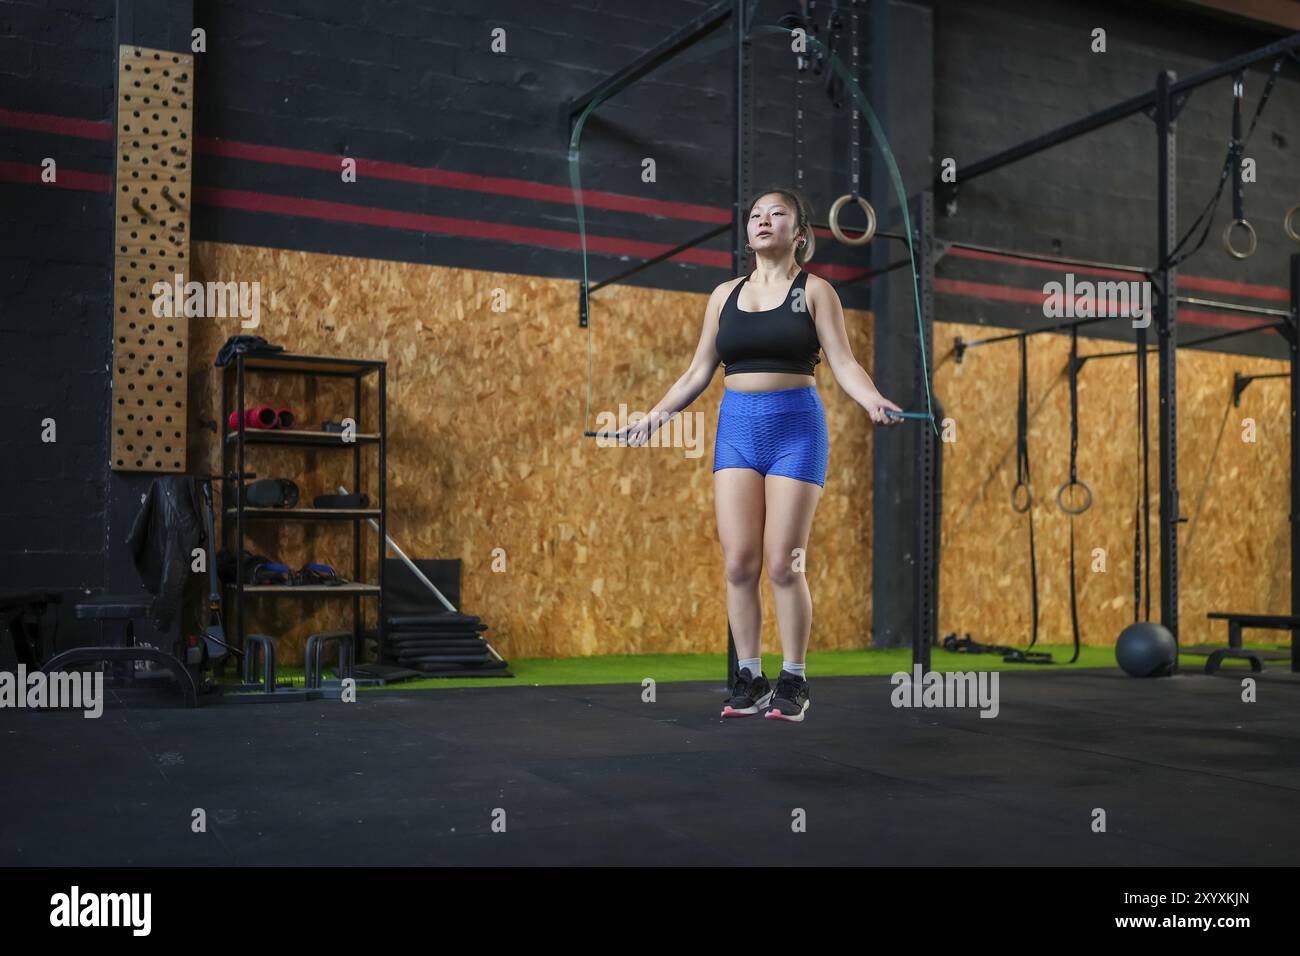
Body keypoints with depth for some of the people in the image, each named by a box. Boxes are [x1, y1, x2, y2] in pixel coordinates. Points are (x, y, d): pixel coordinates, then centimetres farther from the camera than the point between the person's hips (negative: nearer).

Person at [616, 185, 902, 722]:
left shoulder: (814, 291, 3)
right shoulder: (725, 295, 13)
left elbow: (842, 363, -5)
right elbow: (698, 373, 16)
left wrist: (871, 400, -24)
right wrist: (656, 414, 8)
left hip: (795, 428, -3)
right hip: (736, 429, 4)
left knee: (783, 564, -6)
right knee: (738, 562, -2)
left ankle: (793, 682, 7)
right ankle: (748, 678, 10)